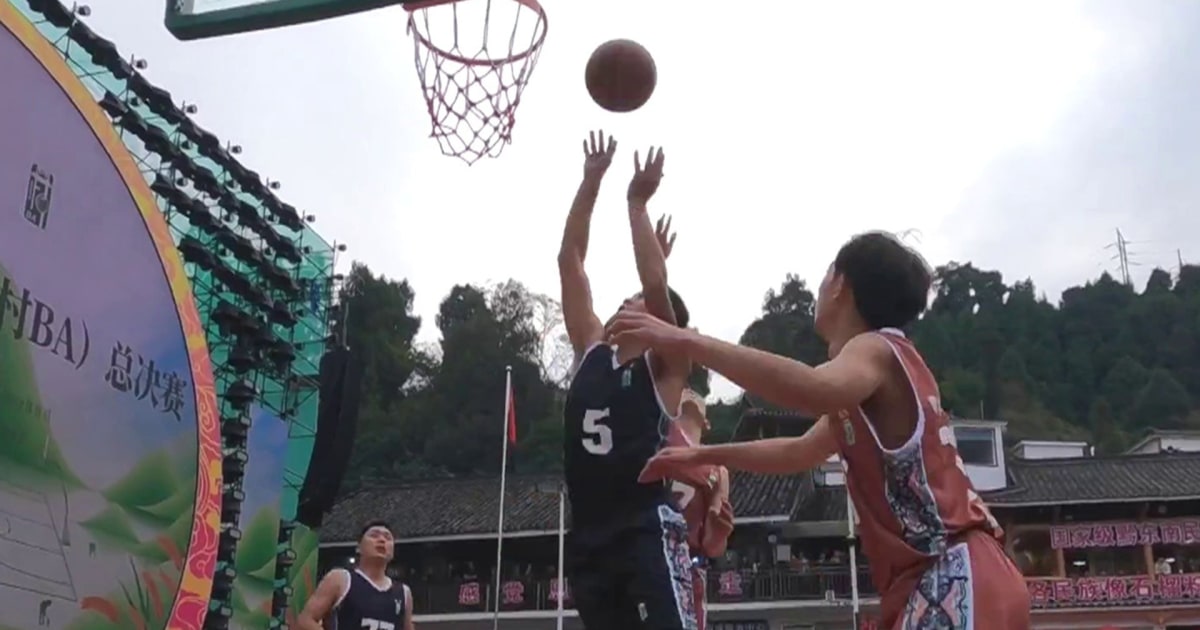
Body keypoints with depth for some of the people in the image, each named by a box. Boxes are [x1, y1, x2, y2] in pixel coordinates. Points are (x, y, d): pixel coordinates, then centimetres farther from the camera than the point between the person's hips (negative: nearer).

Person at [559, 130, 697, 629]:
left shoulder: (666, 366, 0)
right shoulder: (591, 352, 14)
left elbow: (656, 283, -18)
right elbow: (570, 260, 11)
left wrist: (637, 202, -11)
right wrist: (591, 182, 9)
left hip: (649, 533, -6)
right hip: (589, 539, 6)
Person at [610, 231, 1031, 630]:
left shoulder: (875, 349, -9)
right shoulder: (875, 360, 22)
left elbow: (818, 390, -36)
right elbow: (800, 452, 36)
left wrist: (686, 341, -35)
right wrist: (701, 455, 39)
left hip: (958, 582, -10)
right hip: (934, 581, 10)